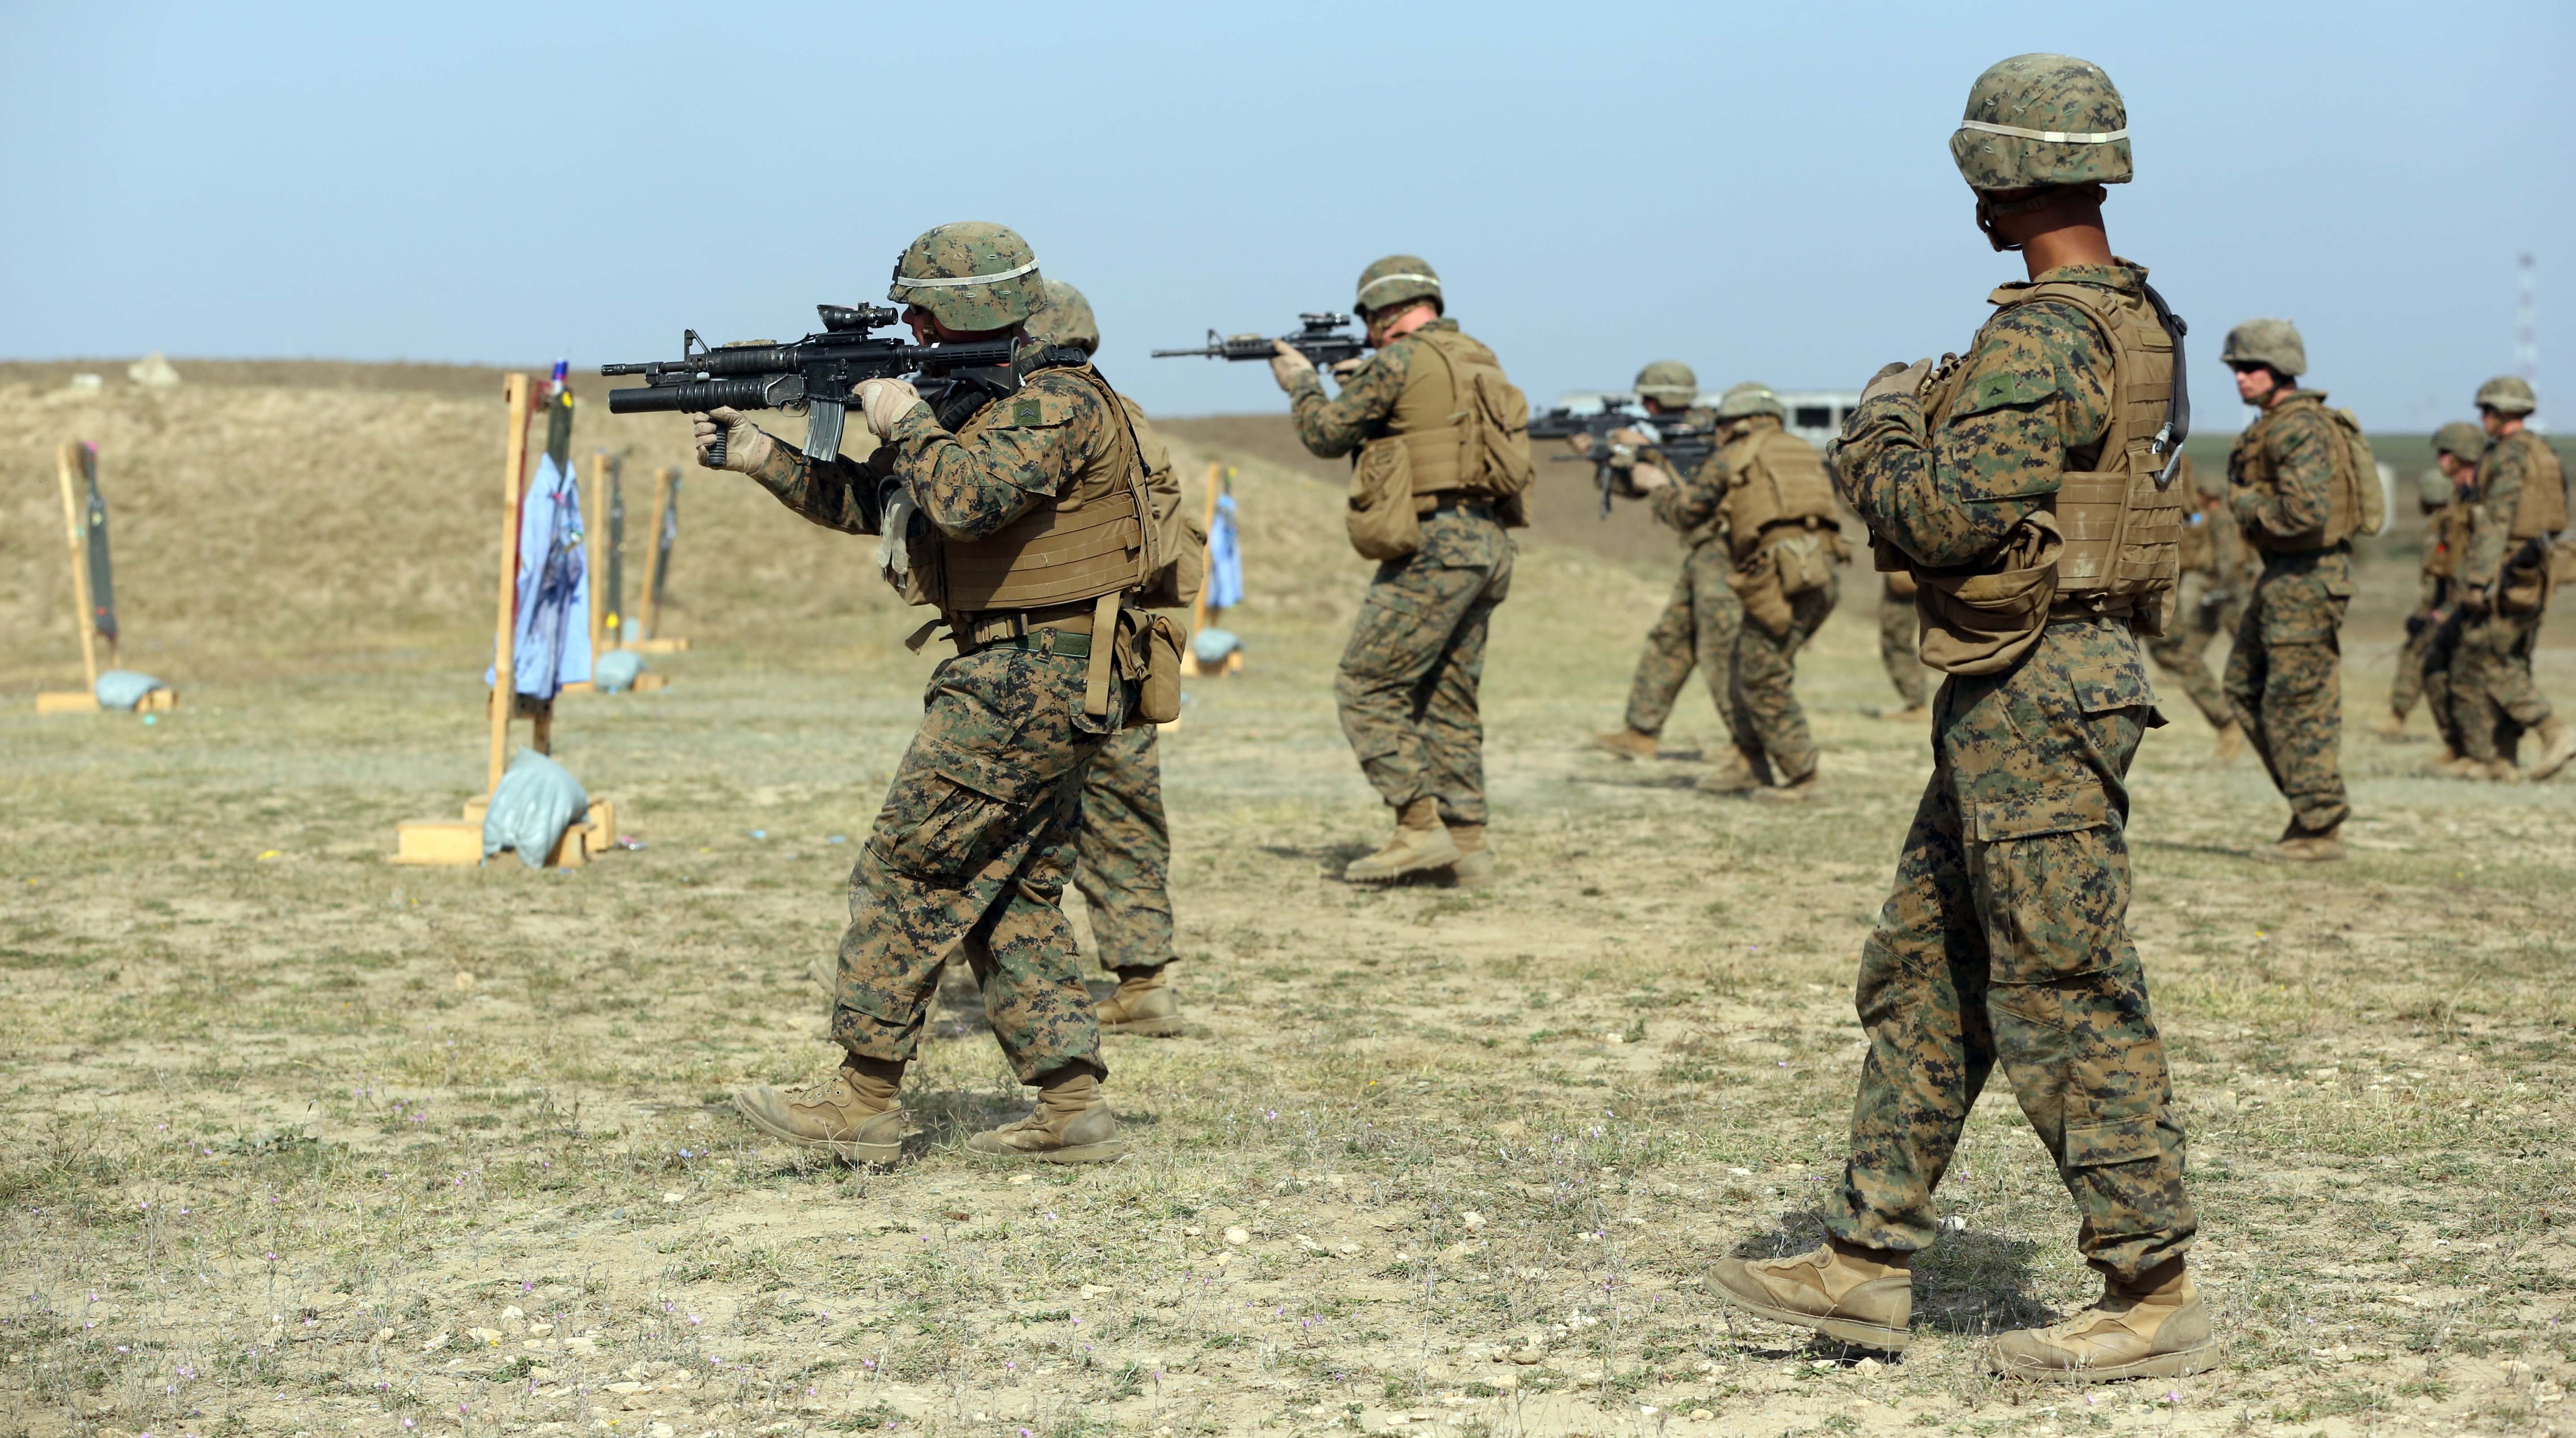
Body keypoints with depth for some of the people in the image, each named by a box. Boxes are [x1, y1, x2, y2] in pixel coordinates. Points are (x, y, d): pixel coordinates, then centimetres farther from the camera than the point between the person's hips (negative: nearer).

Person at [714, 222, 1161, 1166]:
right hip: (1046, 687, 10)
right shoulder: (978, 399, 16)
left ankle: (864, 1103, -2)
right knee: (1013, 895, 11)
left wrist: (906, 422, -14)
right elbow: (869, 501, 19)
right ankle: (1072, 1107, 11)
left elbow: (966, 500, -30)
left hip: (1030, 684, -10)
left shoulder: (1057, 403, -14)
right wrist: (761, 457, 9)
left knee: (908, 873, -6)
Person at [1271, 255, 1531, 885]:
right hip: (1487, 546, 9)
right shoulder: (1479, 360, 17)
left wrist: (1302, 383, 20)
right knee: (1448, 700, 14)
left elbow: (1326, 436, 1)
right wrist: (1358, 379, 26)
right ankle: (1468, 844, 12)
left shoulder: (1400, 362, -8)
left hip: (1434, 547, -9)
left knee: (1366, 688, -3)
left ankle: (1420, 829, -8)